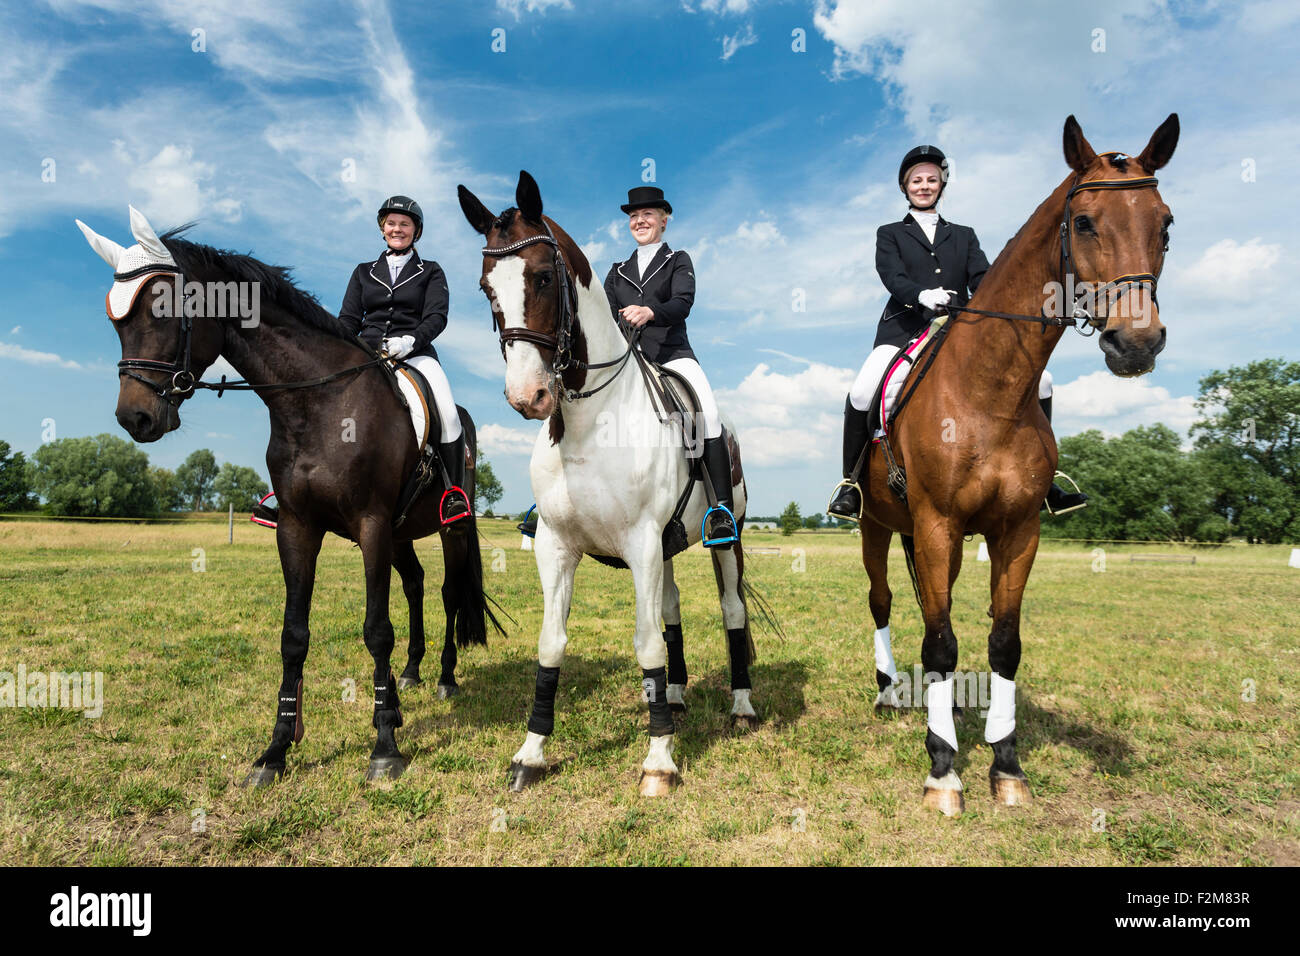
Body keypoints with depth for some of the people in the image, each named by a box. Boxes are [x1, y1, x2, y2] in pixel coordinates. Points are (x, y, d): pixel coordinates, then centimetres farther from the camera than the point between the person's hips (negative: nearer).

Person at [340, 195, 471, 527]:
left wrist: (409, 340, -21)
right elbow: (348, 319, 17)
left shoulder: (431, 272, 15)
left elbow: (436, 317, 0)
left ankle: (455, 492, -23)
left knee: (447, 410, -31)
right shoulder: (364, 273, 23)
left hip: (414, 354, -3)